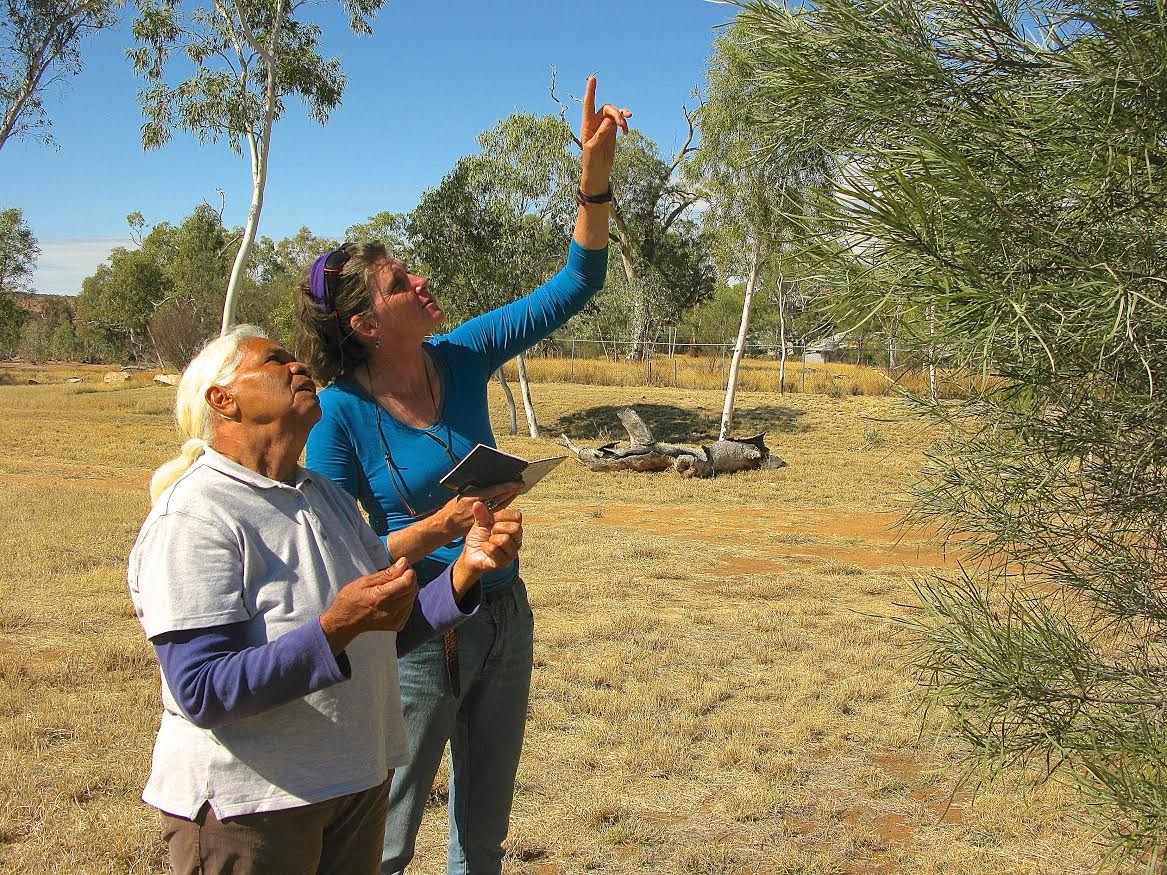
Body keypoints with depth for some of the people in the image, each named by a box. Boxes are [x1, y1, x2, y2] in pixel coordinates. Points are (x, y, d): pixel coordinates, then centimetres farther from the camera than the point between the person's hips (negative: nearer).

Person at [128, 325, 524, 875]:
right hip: (246, 803, -7)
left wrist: (468, 566, -8)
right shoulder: (192, 519, -16)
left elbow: (395, 631, 8)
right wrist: (335, 630, -33)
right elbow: (202, 692, -24)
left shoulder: (329, 498, 10)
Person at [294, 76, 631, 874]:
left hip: (503, 620, 5)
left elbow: (574, 285, -2)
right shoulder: (340, 412, -17)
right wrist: (442, 527, -25)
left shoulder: (461, 358, -3)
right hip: (415, 638, -5)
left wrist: (595, 174, -13)